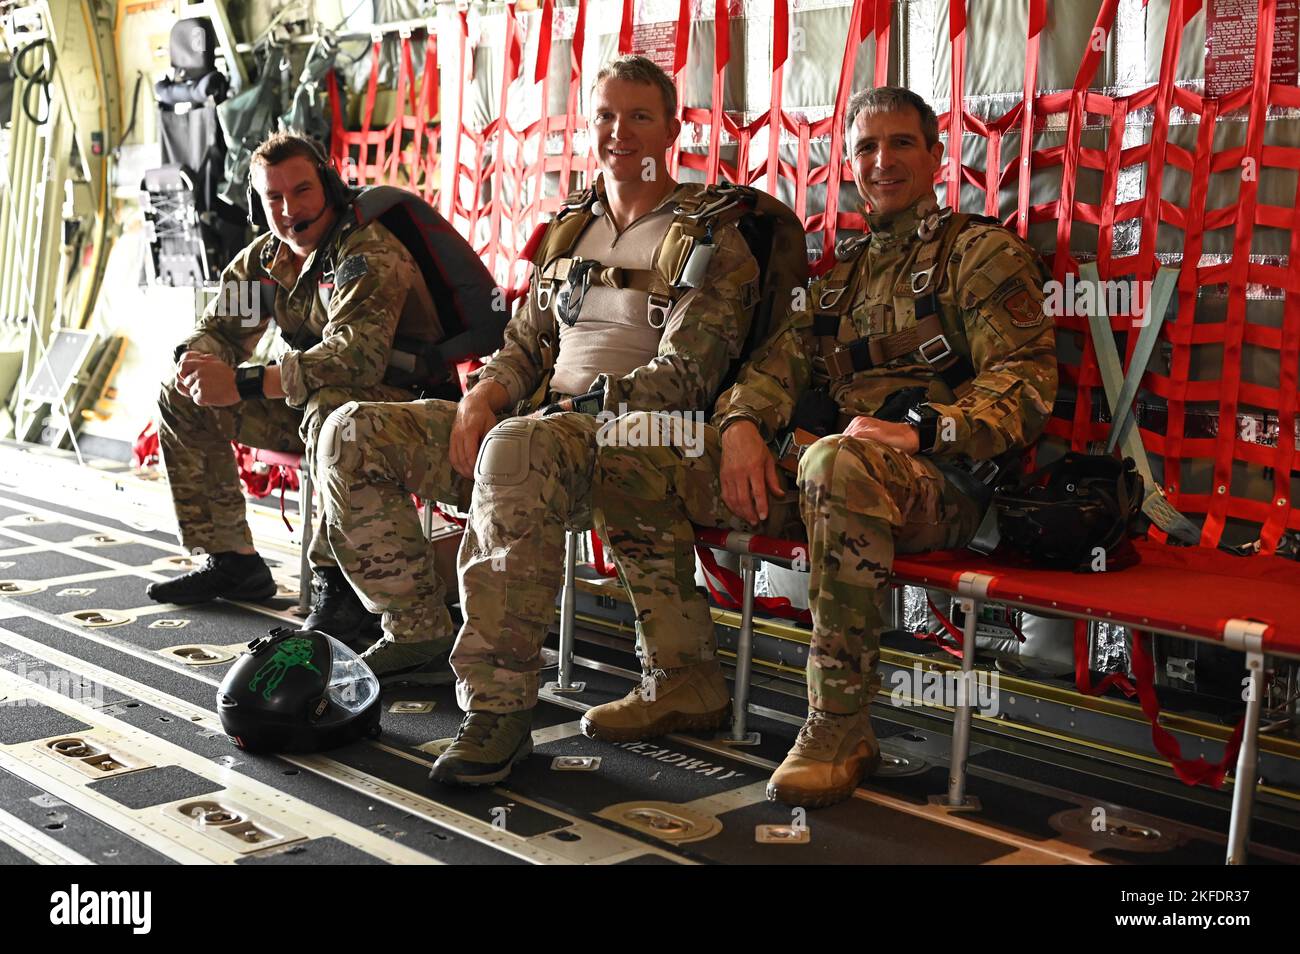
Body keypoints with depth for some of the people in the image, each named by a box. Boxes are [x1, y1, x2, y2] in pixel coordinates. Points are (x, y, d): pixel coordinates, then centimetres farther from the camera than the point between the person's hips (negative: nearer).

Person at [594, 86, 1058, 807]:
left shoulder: (983, 252, 5)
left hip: (933, 480, -7)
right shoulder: (839, 271, 26)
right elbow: (780, 361, 18)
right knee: (627, 463, -4)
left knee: (837, 465, -43)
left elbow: (1024, 382, -7)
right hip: (802, 468, 7)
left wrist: (920, 429, -23)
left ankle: (840, 724, -30)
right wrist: (741, 422, -6)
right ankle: (683, 677, 4)